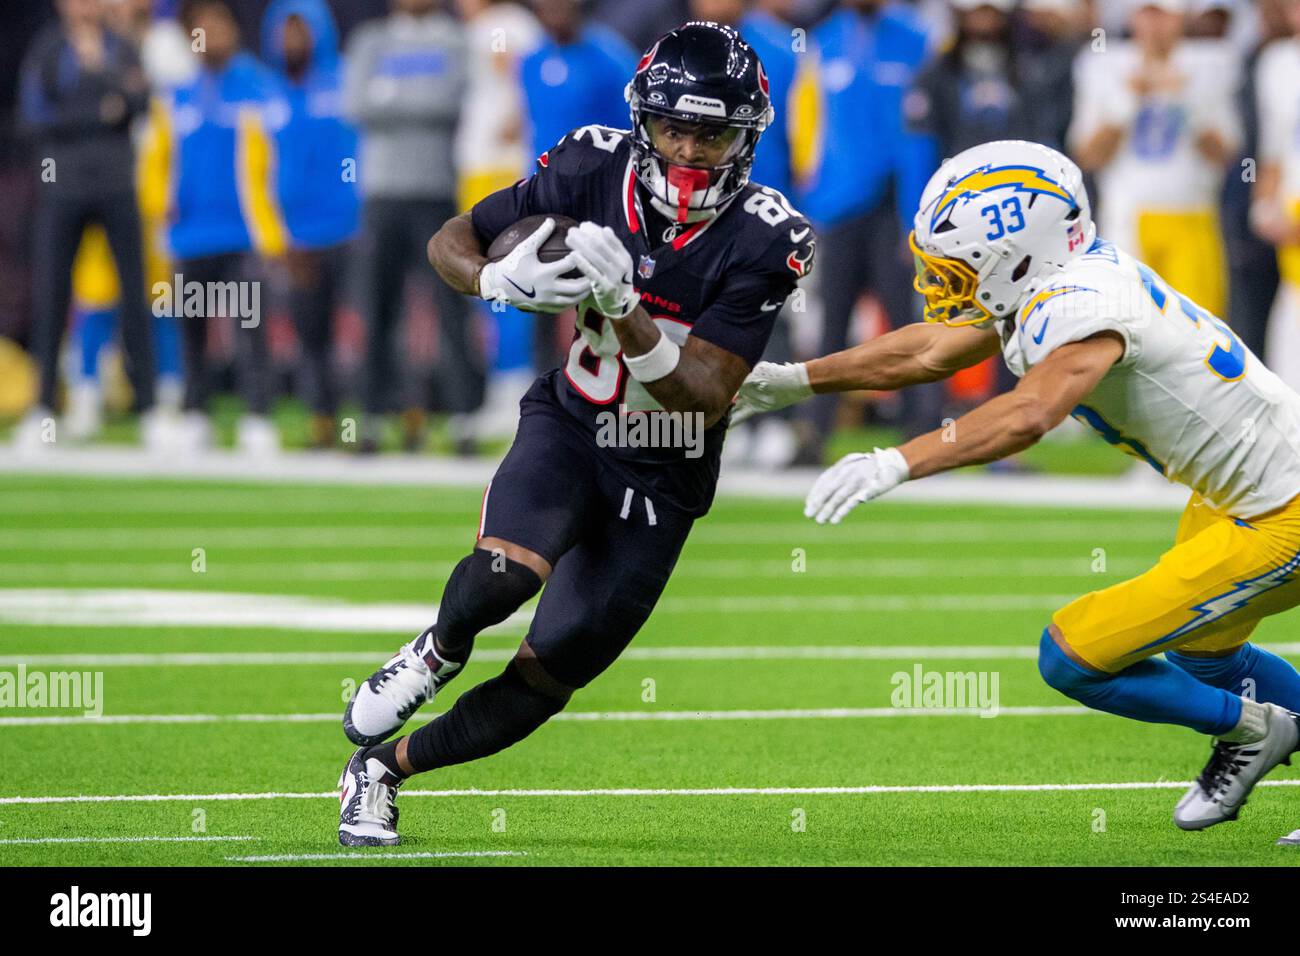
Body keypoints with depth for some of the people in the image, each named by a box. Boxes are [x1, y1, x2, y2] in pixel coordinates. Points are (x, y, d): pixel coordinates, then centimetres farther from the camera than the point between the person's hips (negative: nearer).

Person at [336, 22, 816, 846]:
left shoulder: (762, 242, -20)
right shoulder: (594, 169, -14)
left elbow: (705, 399, -24)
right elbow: (451, 242, -3)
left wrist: (624, 310, -37)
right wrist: (501, 280, -26)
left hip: (660, 480, 0)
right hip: (569, 429, 0)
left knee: (545, 681, 1)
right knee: (505, 574, -31)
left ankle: (382, 768, 24)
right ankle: (440, 649, 5)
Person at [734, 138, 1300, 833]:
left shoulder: (1082, 304, -26)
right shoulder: (1046, 286, 4)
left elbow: (1029, 414, -43)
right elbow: (932, 350, 14)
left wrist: (896, 463, -50)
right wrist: (794, 382, 14)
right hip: (1234, 497, 10)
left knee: (1072, 657, -6)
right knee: (1198, 653, 32)